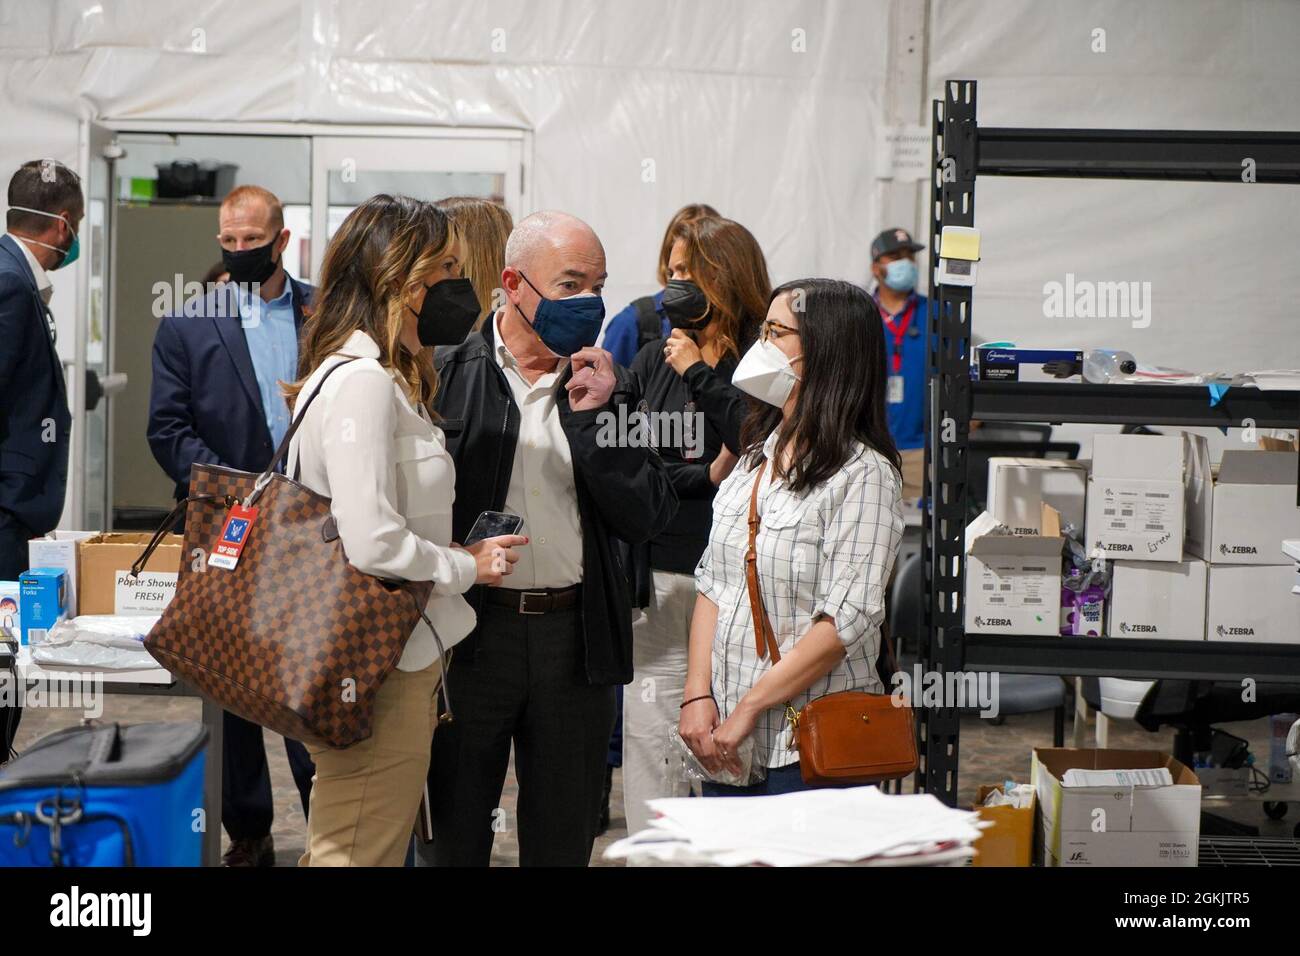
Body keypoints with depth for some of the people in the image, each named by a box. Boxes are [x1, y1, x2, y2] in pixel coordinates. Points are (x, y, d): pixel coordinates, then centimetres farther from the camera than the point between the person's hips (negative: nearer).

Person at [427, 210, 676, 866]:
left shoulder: (606, 386, 8)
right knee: (455, 836, 8)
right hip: (469, 634, -3)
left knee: (564, 839, 12)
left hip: (577, 637, 3)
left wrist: (595, 416, -8)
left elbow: (647, 519, 0)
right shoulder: (447, 376, -2)